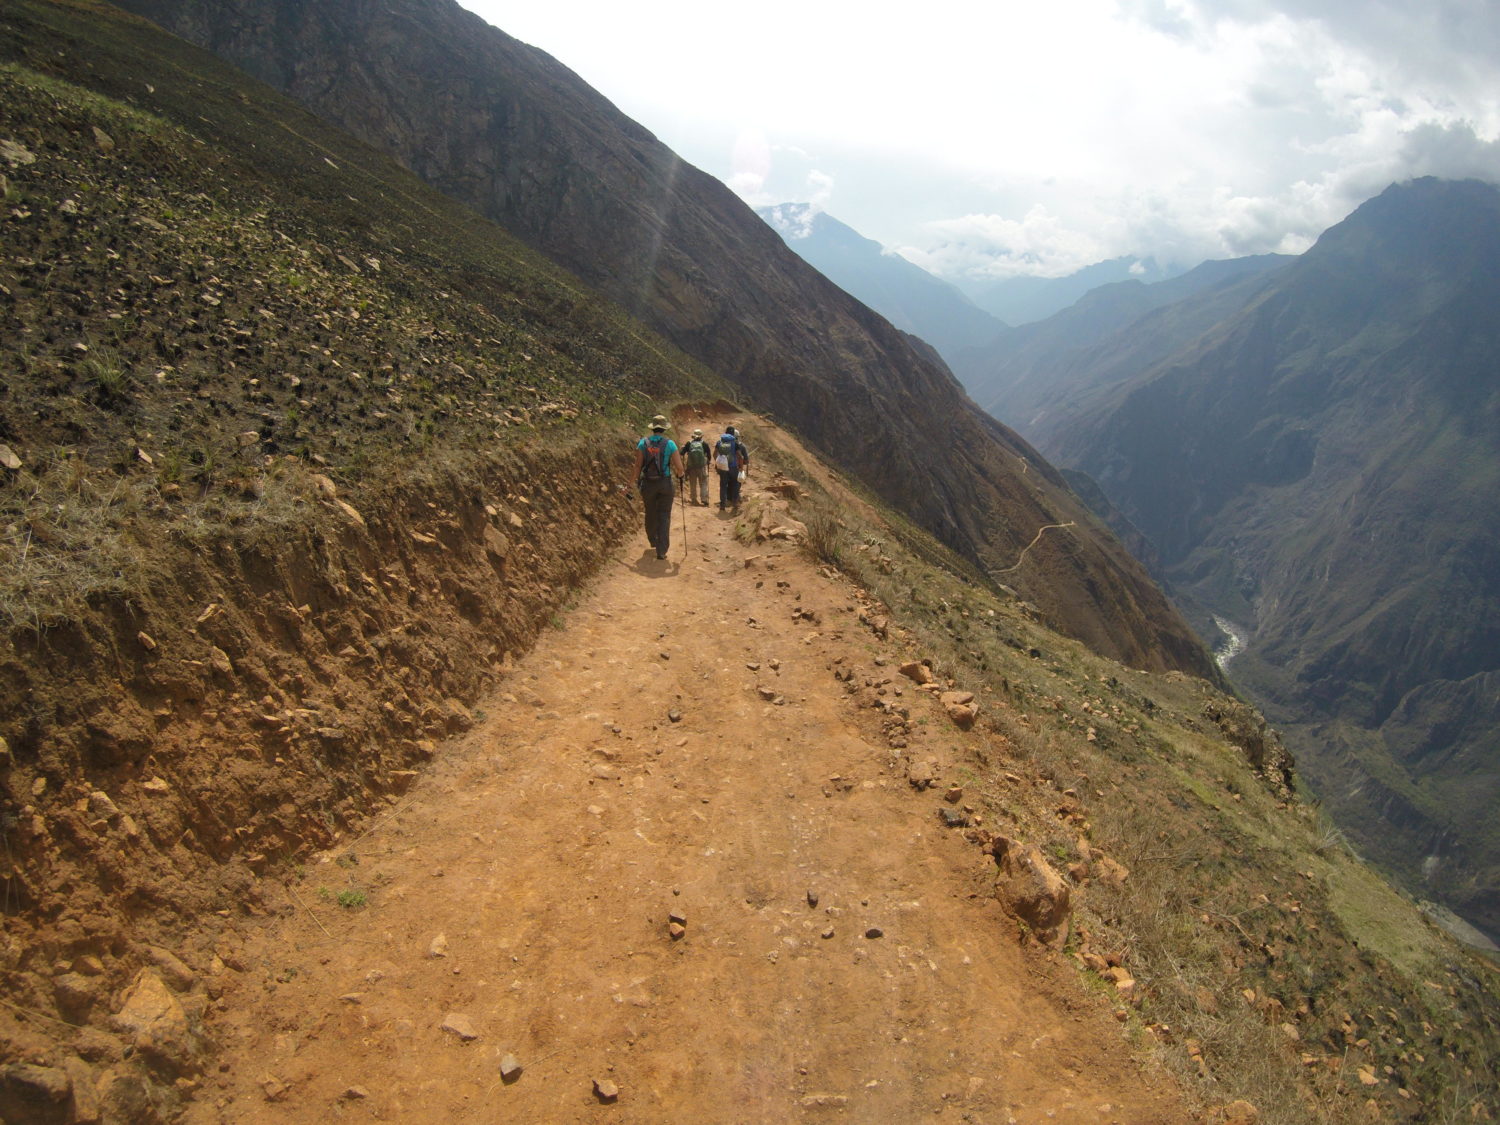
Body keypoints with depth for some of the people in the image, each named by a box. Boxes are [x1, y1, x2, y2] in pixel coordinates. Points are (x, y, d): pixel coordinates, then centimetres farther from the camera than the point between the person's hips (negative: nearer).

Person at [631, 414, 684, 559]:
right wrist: (679, 475, 13)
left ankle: (653, 541, 42)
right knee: (664, 517, 3)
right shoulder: (670, 444, -8)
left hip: (648, 484, 2)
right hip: (665, 484, -2)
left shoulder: (643, 442, -3)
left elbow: (638, 465, -4)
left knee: (651, 514, 22)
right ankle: (661, 550, -2)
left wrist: (637, 482, 8)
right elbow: (679, 468, -9)